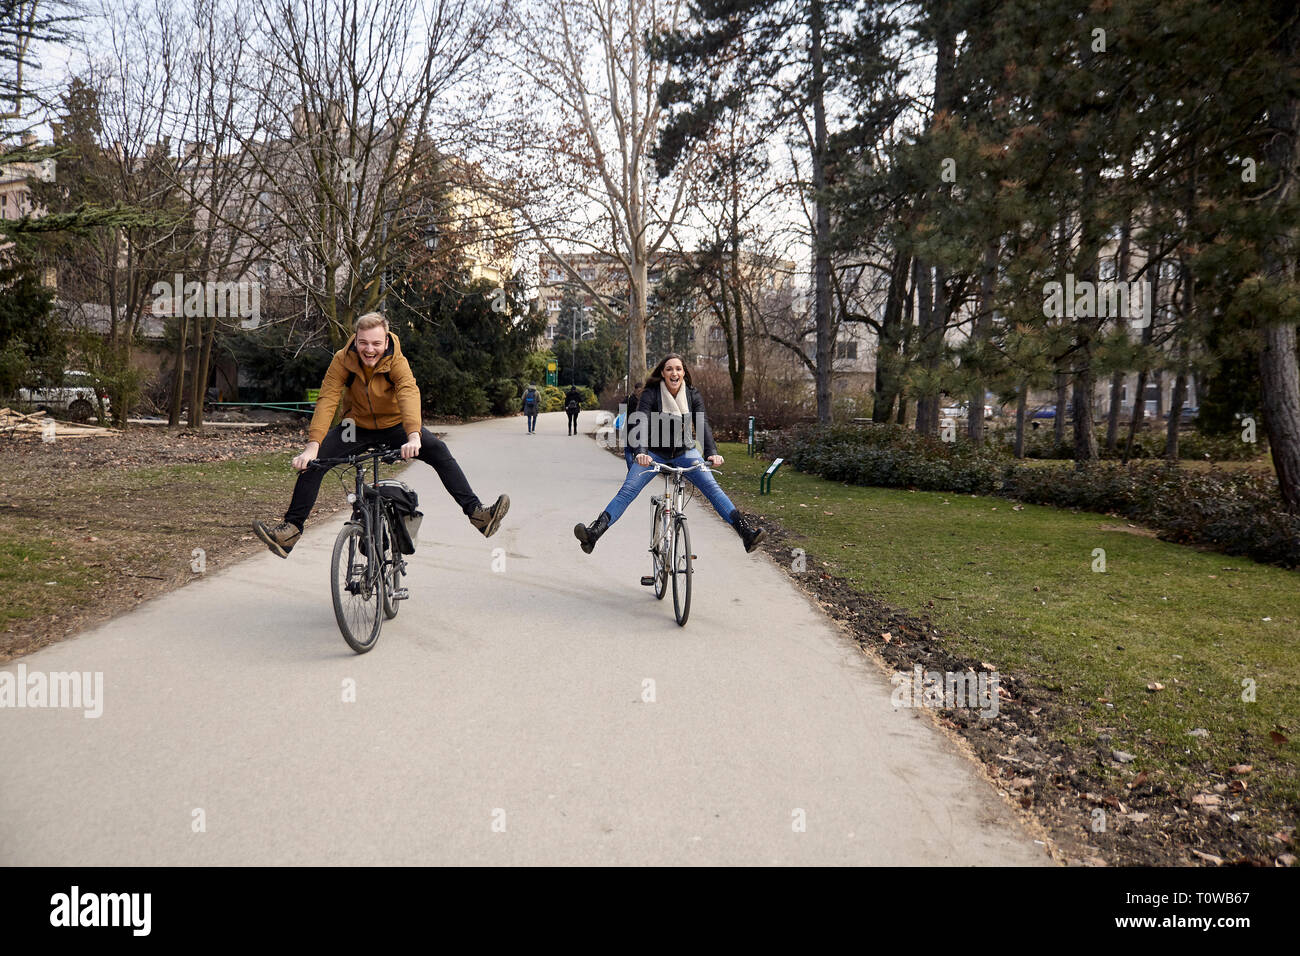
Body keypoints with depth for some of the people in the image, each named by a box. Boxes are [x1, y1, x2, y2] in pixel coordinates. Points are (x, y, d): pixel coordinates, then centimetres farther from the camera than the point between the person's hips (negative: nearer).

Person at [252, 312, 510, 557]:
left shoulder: (397, 361, -23)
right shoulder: (342, 360, -18)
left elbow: (409, 394, -39)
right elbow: (327, 401, -25)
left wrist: (413, 436, -58)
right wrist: (312, 445, -38)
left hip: (395, 426, -1)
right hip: (357, 427, 2)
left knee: (438, 450, -24)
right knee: (312, 462, -18)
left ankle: (476, 512, -25)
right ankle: (292, 527, -8)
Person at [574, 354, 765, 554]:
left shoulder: (692, 396, -6)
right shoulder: (651, 394, -14)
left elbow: (703, 425, -17)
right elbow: (640, 424, -26)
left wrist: (712, 452, -35)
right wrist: (640, 452, -45)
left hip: (684, 452, 2)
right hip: (654, 453, -2)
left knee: (712, 487, -15)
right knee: (628, 490, -18)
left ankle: (745, 531, -15)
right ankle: (594, 533, -25)